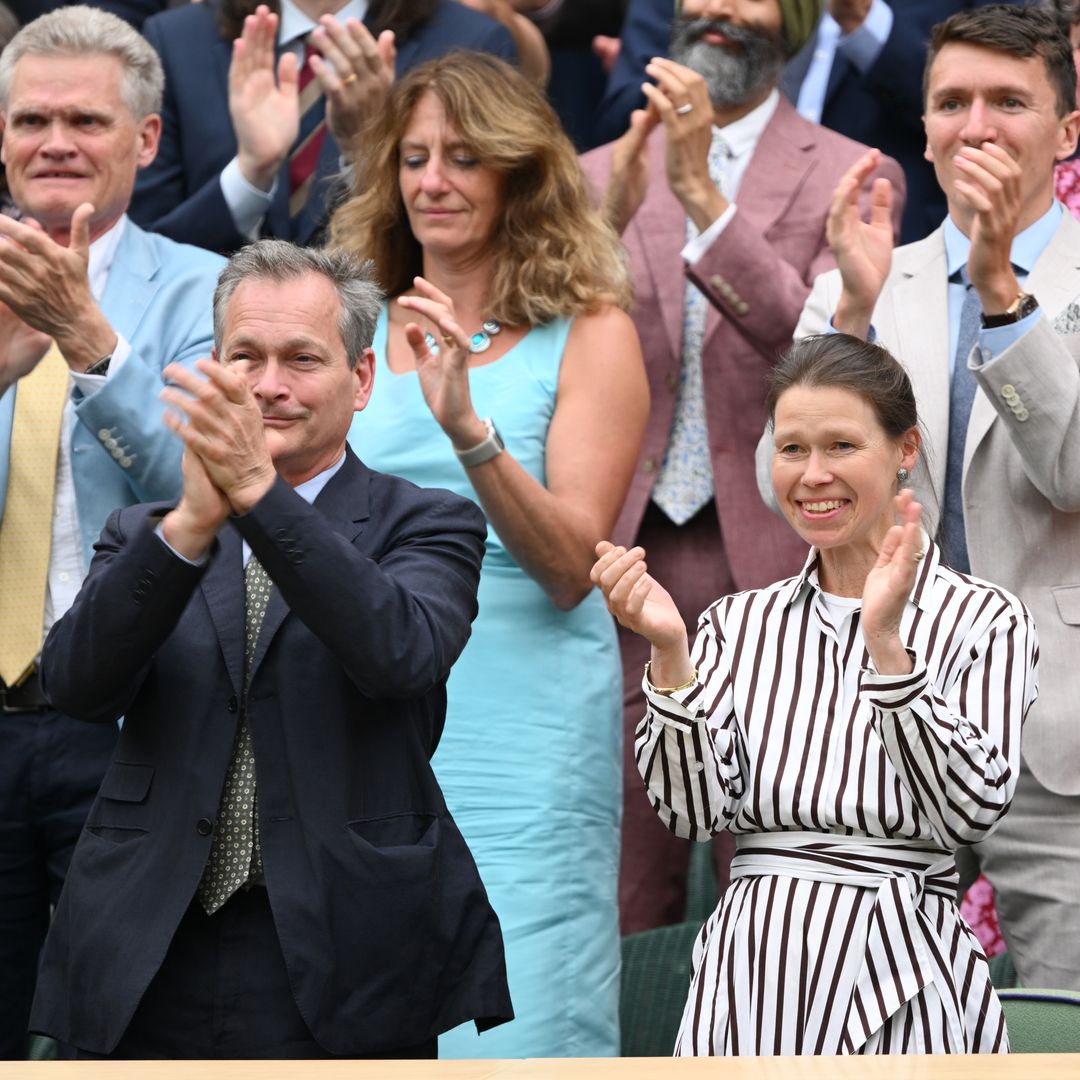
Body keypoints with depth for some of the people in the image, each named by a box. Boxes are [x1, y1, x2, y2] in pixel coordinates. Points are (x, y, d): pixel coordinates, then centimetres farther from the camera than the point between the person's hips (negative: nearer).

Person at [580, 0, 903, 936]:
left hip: (772, 571, -3)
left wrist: (706, 200, -21)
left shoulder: (850, 179, 4)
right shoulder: (600, 175, 14)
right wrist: (610, 221, -14)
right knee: (617, 904, 3)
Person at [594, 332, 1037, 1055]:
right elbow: (696, 812, -3)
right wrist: (670, 651, -14)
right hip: (750, 969, 3)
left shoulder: (982, 621, -2)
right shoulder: (739, 623, 8)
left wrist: (885, 642, -22)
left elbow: (972, 809, -16)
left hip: (897, 974, -3)